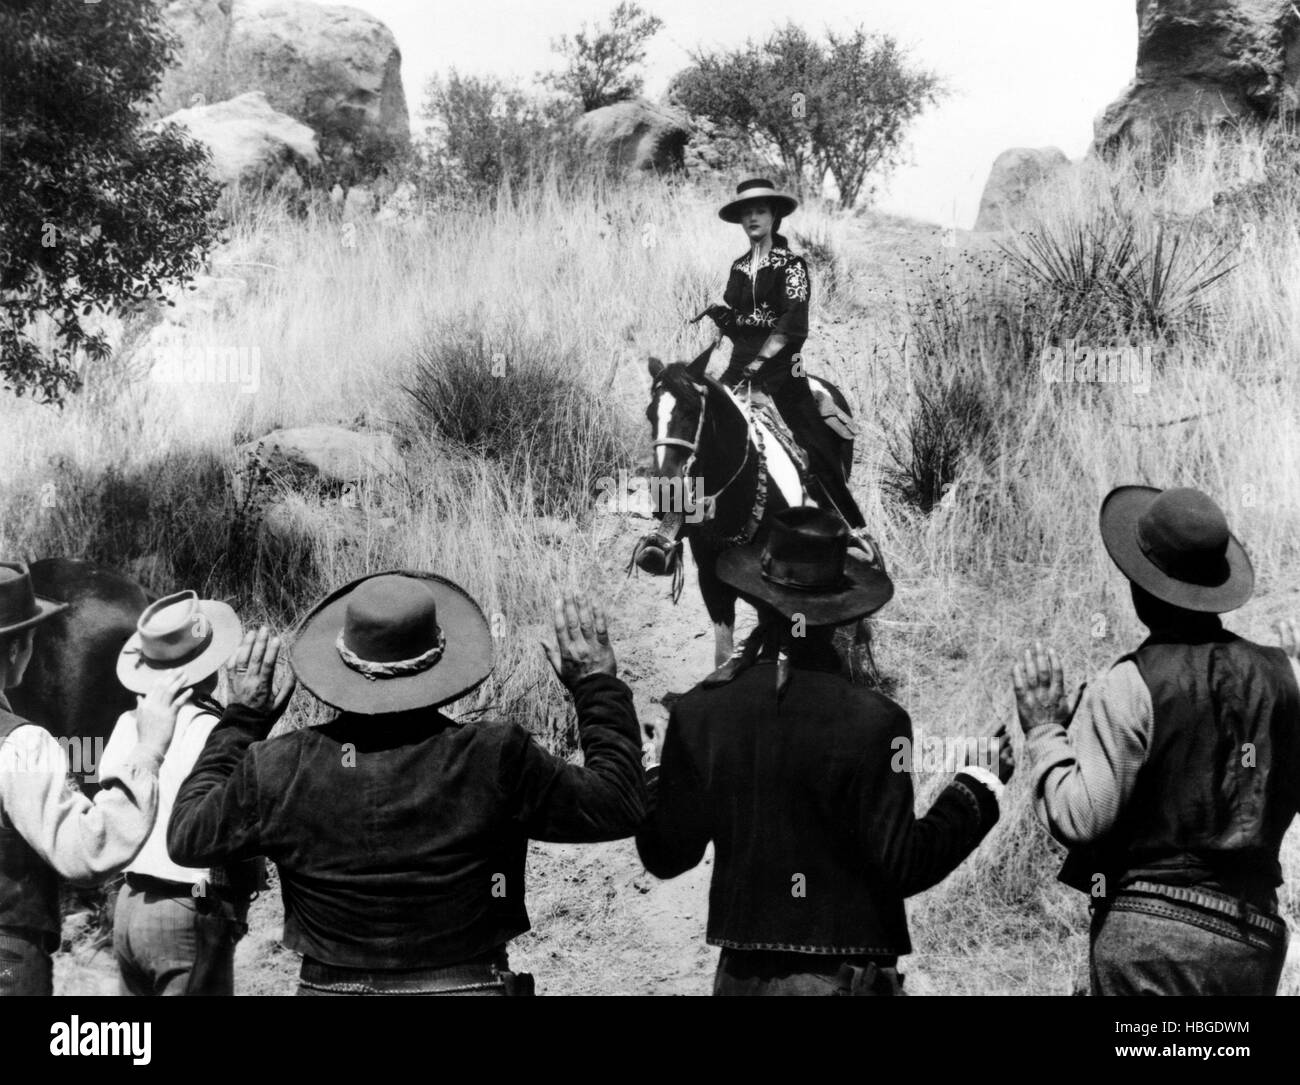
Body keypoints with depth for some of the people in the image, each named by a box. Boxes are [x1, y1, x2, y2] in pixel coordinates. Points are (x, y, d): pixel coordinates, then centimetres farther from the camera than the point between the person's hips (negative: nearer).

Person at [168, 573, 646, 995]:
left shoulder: (280, 769, -10)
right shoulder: (496, 760, -15)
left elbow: (185, 836, 8)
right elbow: (619, 803, -5)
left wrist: (241, 717, 15)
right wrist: (597, 684, 6)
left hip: (329, 985, 2)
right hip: (470, 983, -1)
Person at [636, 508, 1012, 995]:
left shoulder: (697, 713, -5)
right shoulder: (873, 721, -14)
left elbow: (665, 857, 1)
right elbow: (903, 867, -11)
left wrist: (654, 775, 19)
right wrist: (980, 784, 0)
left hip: (742, 972, 3)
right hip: (847, 974, -3)